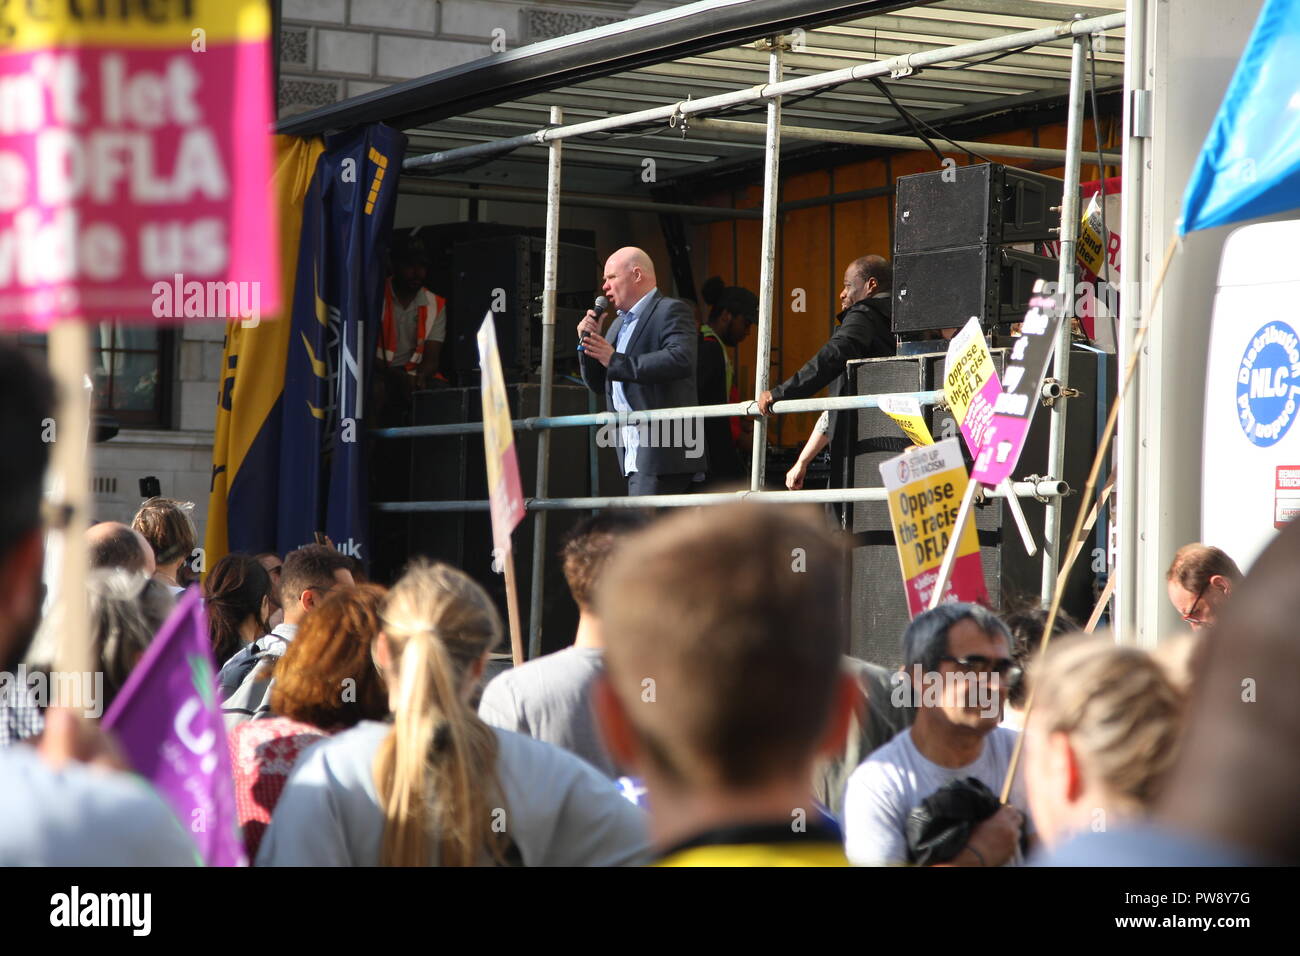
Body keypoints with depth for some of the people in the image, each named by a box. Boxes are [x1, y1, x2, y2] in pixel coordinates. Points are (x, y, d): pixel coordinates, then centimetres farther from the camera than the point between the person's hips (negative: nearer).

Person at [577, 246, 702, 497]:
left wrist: (616, 361, -21)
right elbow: (598, 385, 25)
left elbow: (681, 359, -23)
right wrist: (588, 343, 7)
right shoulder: (619, 324, 24)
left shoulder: (671, 312, -5)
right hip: (634, 455, 9)